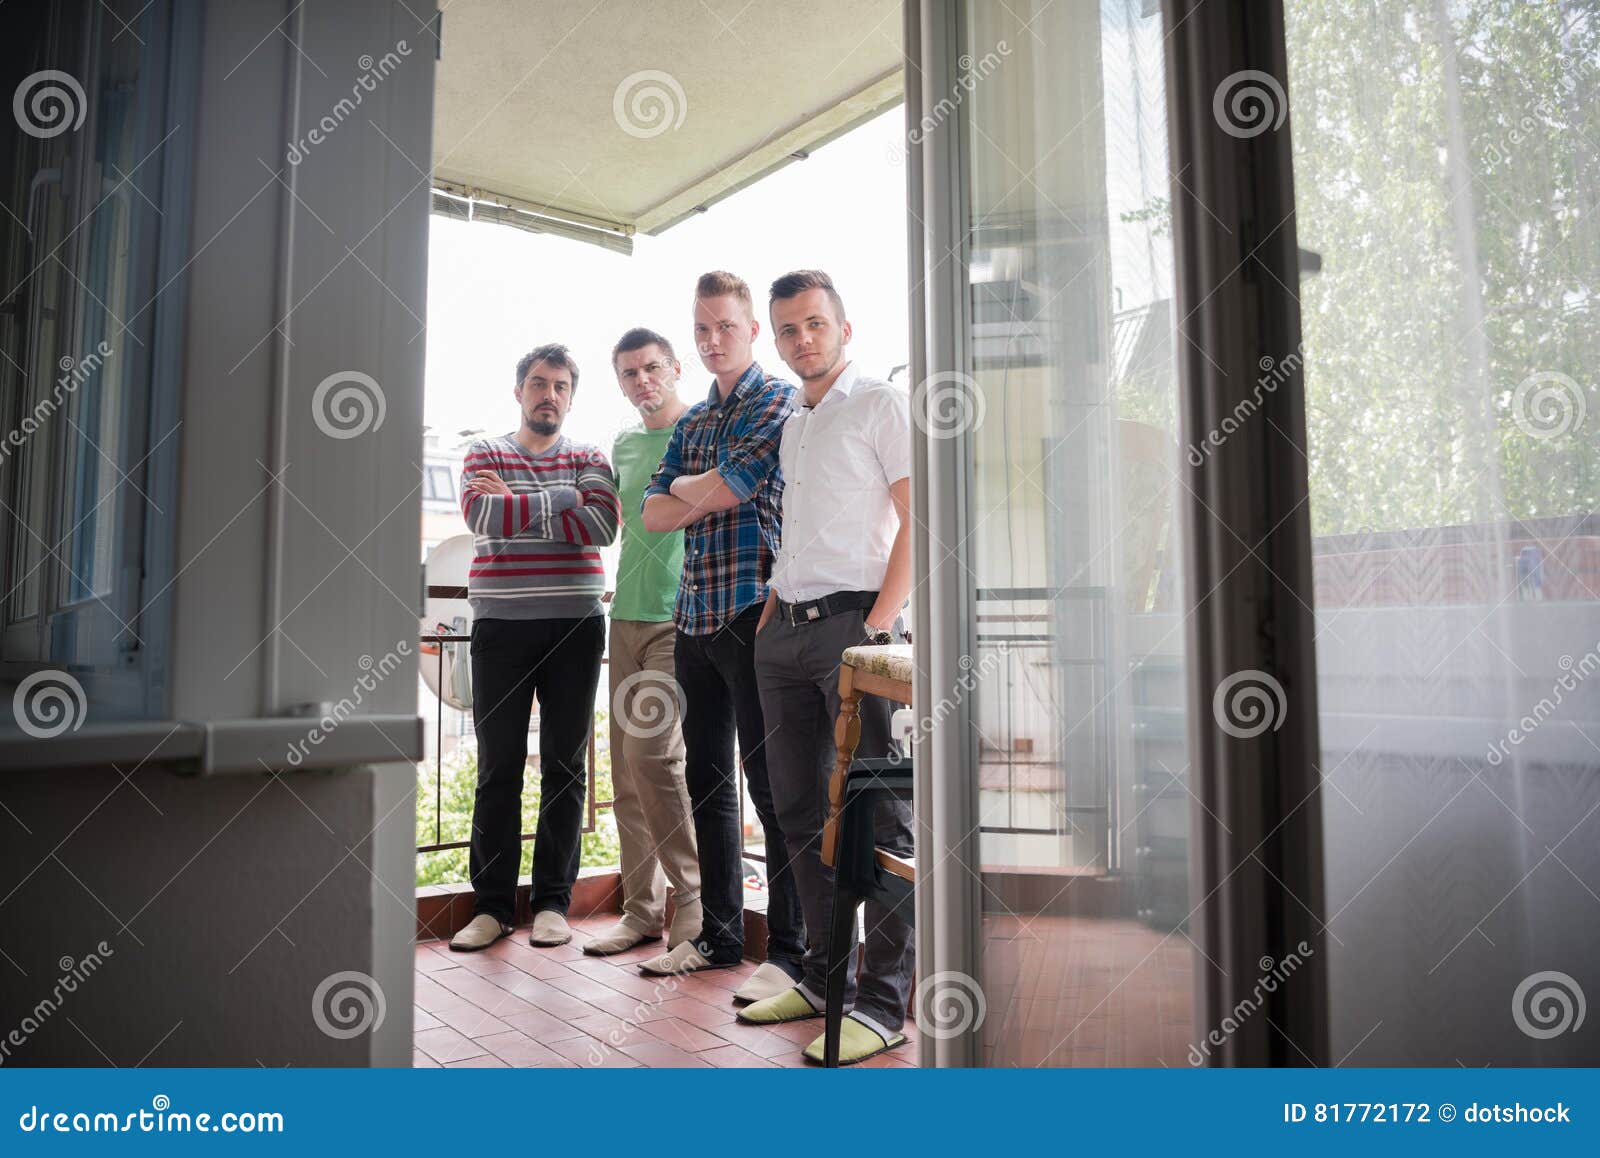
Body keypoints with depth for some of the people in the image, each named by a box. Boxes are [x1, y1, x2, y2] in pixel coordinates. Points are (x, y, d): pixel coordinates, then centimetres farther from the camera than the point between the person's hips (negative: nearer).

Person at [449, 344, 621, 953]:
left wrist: (514, 508, -9)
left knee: (565, 764, 4)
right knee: (498, 767, 2)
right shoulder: (485, 453, 11)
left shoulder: (588, 458, 10)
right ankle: (492, 902, 13)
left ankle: (554, 899, 14)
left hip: (573, 627, 0)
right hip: (500, 626, 0)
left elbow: (602, 524, -10)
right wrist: (559, 499, -8)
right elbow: (482, 515, -10)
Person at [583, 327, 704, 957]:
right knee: (626, 771, 6)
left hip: (683, 619, -6)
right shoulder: (623, 446, 17)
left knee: (650, 752, -15)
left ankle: (694, 889, 1)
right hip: (627, 617, 7)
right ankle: (642, 907, 16)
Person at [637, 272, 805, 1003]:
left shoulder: (778, 401, -3)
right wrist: (709, 492, -5)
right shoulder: (692, 422, 20)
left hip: (753, 607, -8)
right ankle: (718, 935, 25)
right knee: (707, 780, 12)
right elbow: (654, 514, 11)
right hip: (695, 615, 8)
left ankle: (791, 950, 4)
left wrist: (686, 487, 6)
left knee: (769, 783, -5)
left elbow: (725, 489, -14)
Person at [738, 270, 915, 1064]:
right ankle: (824, 976, 23)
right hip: (785, 633, 8)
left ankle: (885, 999, 5)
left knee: (877, 814, -4)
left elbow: (918, 521, -8)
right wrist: (768, 617, 12)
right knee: (801, 811, 11)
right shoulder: (791, 426, 20)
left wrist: (877, 624, -15)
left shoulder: (881, 404, -1)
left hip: (853, 624, -7)